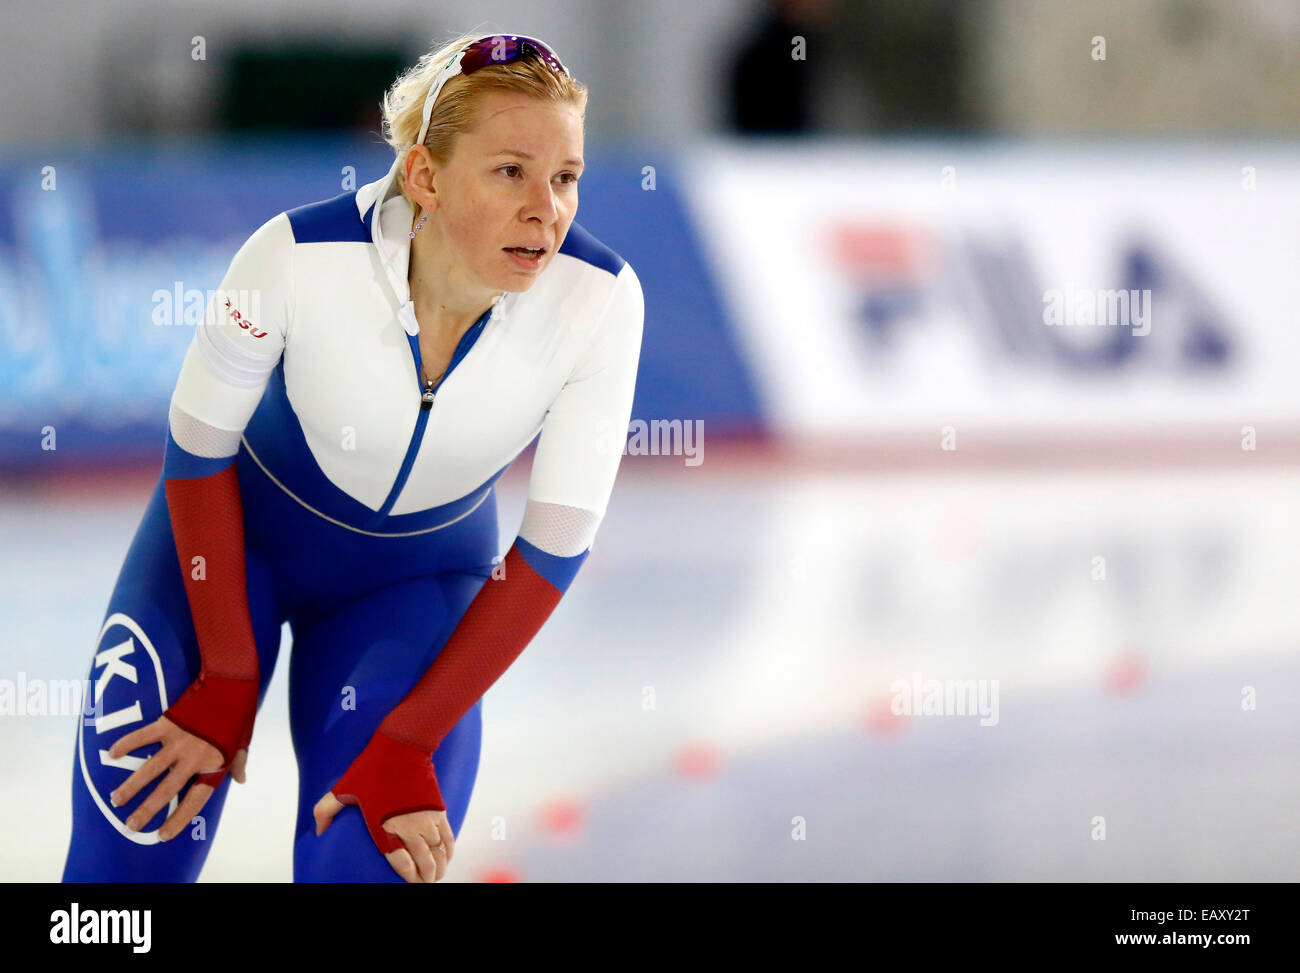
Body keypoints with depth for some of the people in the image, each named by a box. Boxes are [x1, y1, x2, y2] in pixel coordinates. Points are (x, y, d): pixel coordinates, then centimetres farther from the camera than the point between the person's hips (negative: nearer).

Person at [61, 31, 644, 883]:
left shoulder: (600, 298, -28)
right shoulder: (302, 257, -31)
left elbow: (554, 548, -19)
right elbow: (198, 452, -14)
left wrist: (405, 746, -19)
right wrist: (228, 683, -12)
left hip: (415, 578, 1)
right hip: (236, 533, -1)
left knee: (373, 861, -16)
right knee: (127, 856, -10)